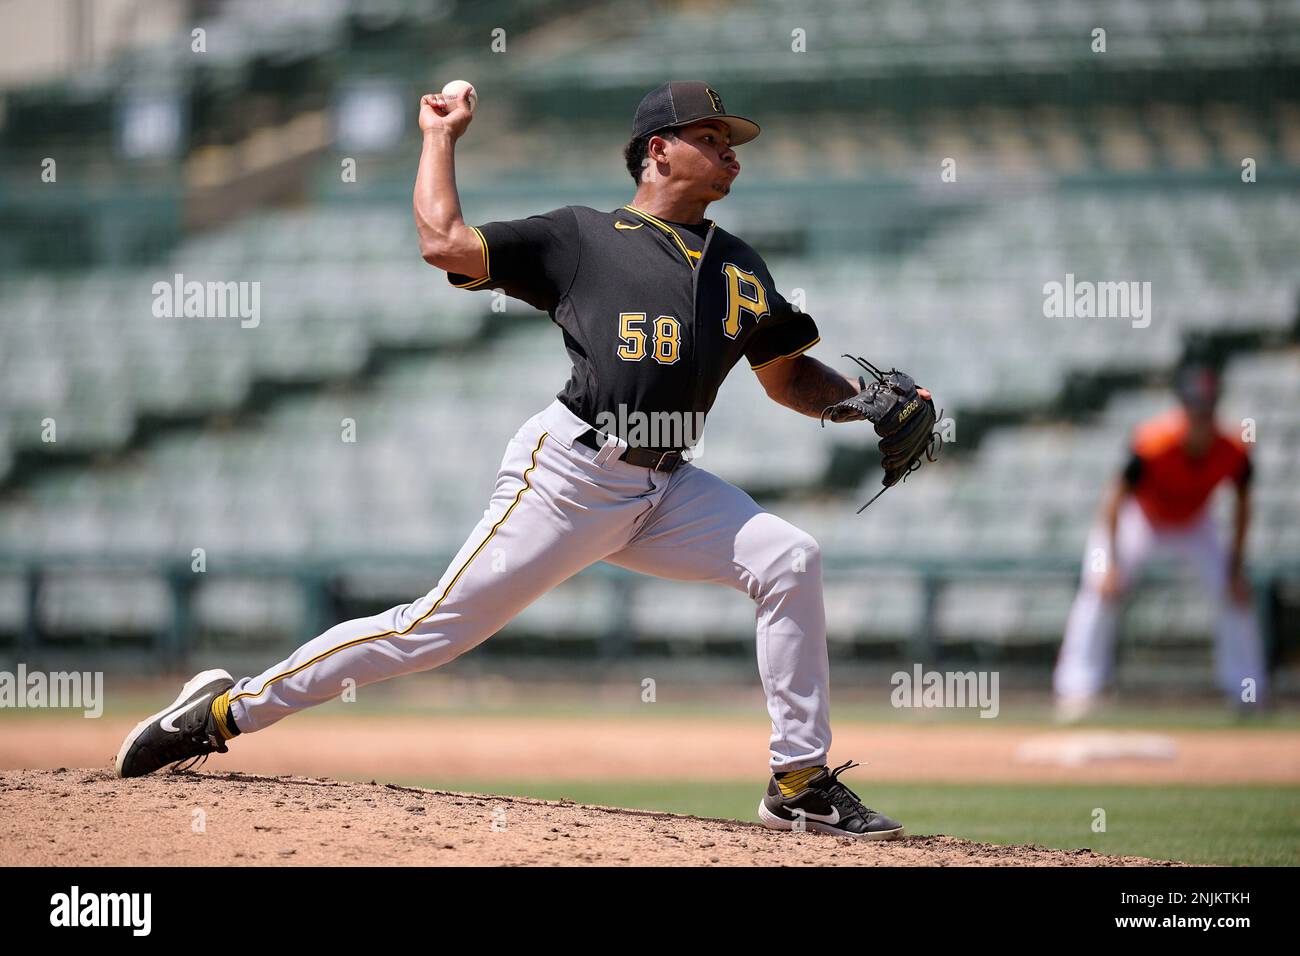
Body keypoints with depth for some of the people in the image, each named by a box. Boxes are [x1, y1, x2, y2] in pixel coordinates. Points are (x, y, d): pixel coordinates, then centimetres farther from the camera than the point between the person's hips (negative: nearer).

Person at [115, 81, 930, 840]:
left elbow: (787, 375, 18)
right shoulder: (580, 237, 2)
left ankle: (801, 782, -6)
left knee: (790, 558, -12)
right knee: (439, 626, -10)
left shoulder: (737, 265, 17)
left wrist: (869, 403, 0)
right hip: (571, 473, -5)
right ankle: (230, 709, 1)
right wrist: (441, 137, 8)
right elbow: (444, 242, -5)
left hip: (667, 488, 6)